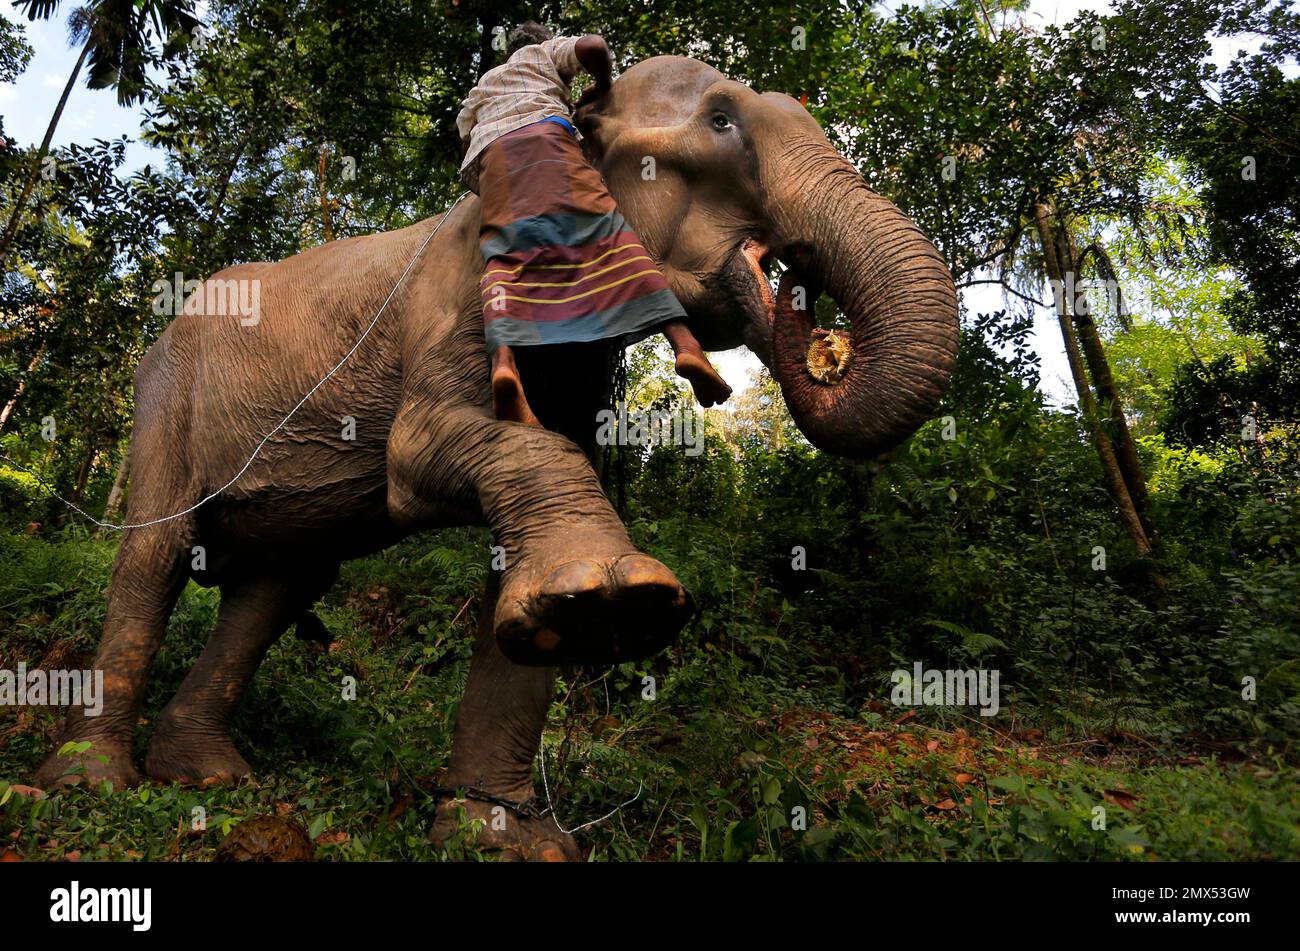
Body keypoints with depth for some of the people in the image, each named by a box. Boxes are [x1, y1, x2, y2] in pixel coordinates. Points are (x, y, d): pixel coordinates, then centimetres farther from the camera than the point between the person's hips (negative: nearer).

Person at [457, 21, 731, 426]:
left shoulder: (481, 86, 42)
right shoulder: (546, 52, 30)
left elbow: (465, 138, 31)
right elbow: (593, 46, 10)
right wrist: (600, 89, 26)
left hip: (492, 155, 3)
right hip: (544, 135, -3)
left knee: (504, 256, -16)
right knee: (608, 232, -15)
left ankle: (503, 358, -47)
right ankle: (684, 342, -34)